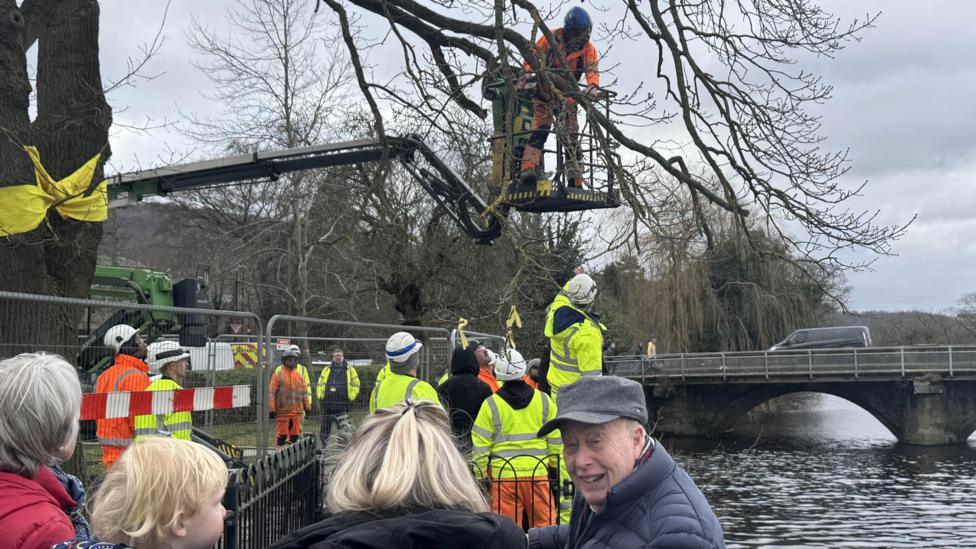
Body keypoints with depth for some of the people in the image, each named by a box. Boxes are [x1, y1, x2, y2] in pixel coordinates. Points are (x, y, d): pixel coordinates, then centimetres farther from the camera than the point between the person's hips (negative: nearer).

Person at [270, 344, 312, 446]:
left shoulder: (302, 370, 6)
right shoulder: (279, 371, -1)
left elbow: (306, 388, 9)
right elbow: (272, 390, -1)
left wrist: (307, 405, 6)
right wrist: (271, 407, -4)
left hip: (297, 409, 2)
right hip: (282, 409, -2)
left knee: (295, 434, 8)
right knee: (282, 434, 1)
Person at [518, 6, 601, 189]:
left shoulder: (588, 49, -5)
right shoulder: (552, 38, -10)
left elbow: (593, 71, -18)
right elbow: (533, 55, -6)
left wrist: (593, 86, -39)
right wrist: (526, 74, -20)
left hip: (567, 96, 3)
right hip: (544, 90, -3)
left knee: (571, 138, 2)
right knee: (541, 127, -23)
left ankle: (575, 182, 5)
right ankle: (528, 170, -32)